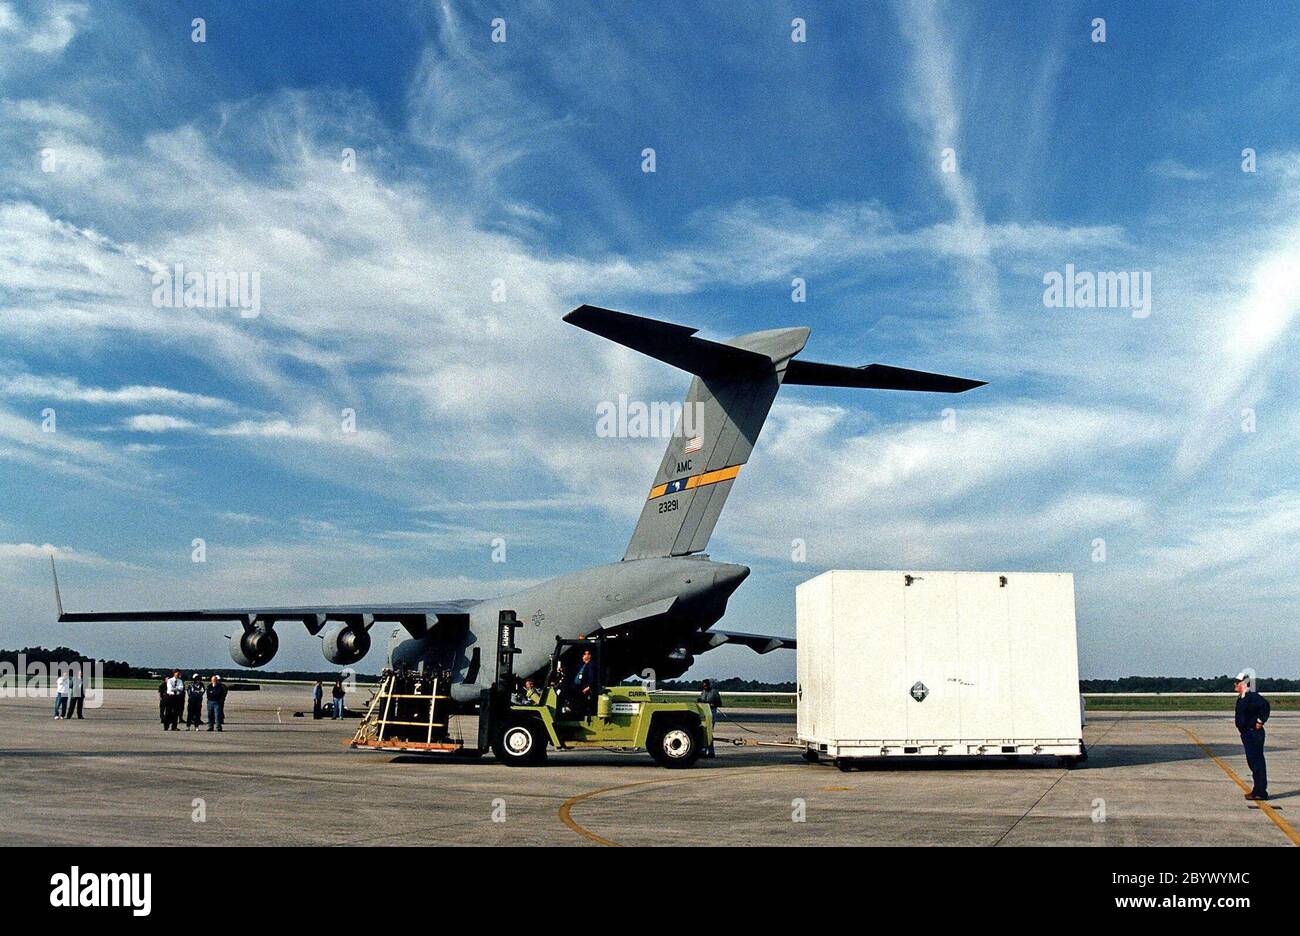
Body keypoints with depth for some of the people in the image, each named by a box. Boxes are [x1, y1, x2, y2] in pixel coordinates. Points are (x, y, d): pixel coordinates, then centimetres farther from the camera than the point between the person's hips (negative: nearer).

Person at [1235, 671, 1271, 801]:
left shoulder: (1252, 696, -18)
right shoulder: (1242, 698, 13)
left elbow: (1264, 704, -35)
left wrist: (1260, 721, -26)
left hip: (1254, 733, -10)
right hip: (1247, 733, 10)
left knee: (1257, 762, -6)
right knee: (1252, 761, 15)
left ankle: (1260, 792, -3)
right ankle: (1258, 790, 22)